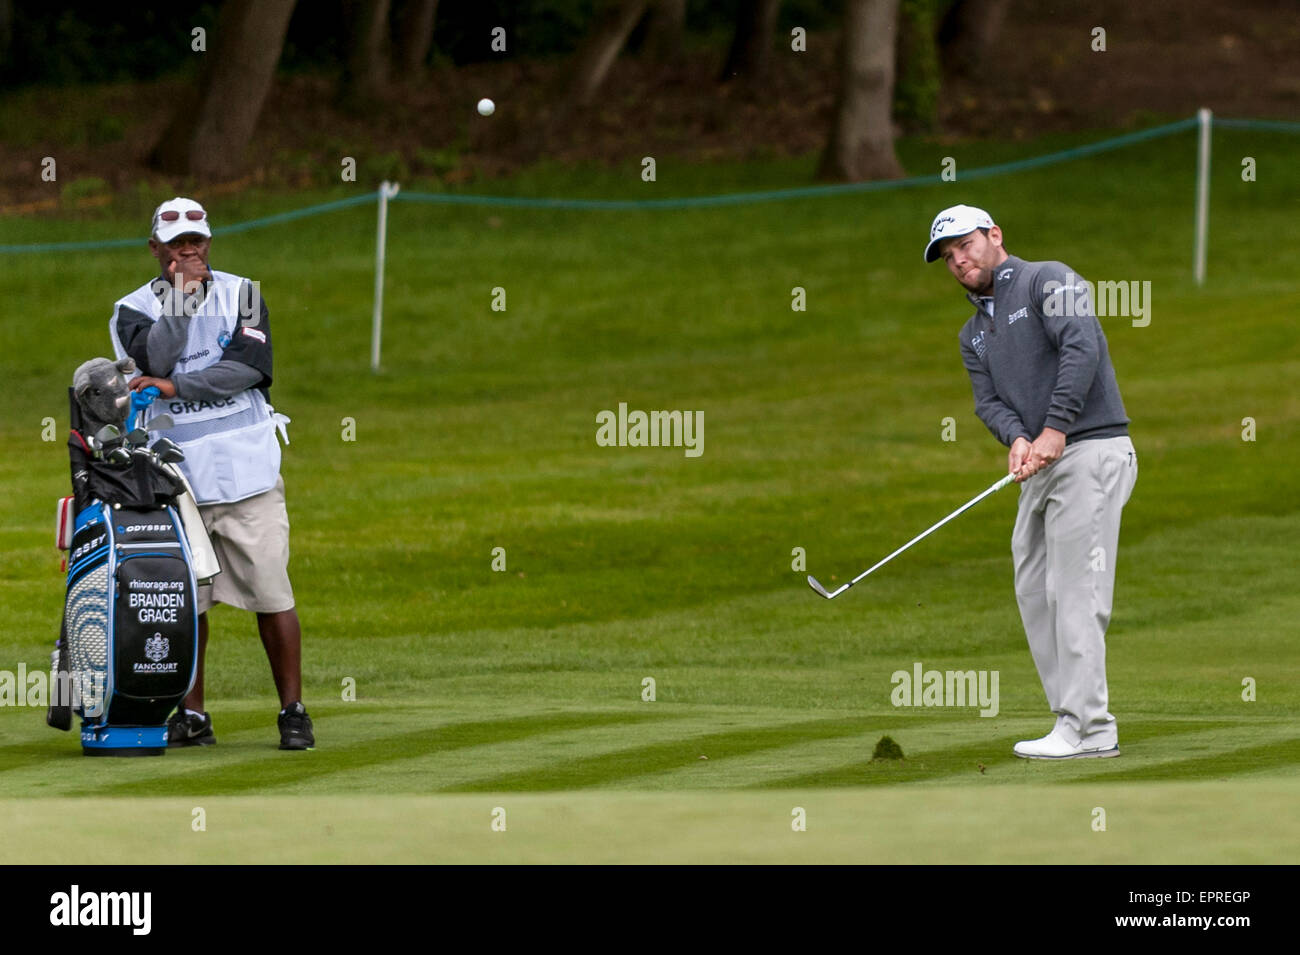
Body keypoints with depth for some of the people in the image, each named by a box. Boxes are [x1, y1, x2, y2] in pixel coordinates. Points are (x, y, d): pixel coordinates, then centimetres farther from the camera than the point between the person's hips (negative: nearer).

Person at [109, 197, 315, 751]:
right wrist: (181, 297, -12)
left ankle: (293, 711, 4)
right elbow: (156, 358, -16)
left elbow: (251, 366, -10)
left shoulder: (240, 295, 6)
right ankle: (191, 716, 14)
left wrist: (177, 386, -14)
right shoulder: (133, 310, 5)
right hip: (175, 475, 1)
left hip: (247, 471, -1)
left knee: (271, 595, -3)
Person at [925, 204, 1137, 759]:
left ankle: (1087, 728, -13)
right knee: (1034, 593, 6)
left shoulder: (1047, 281, -3)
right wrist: (1016, 438, -13)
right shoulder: (973, 333, 22)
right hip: (1040, 467, 9)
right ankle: (1083, 724, 8)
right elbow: (988, 400, 10)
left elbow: (1082, 348, -17)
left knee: (1075, 593, -12)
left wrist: (1054, 429, -22)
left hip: (1090, 451, -9)